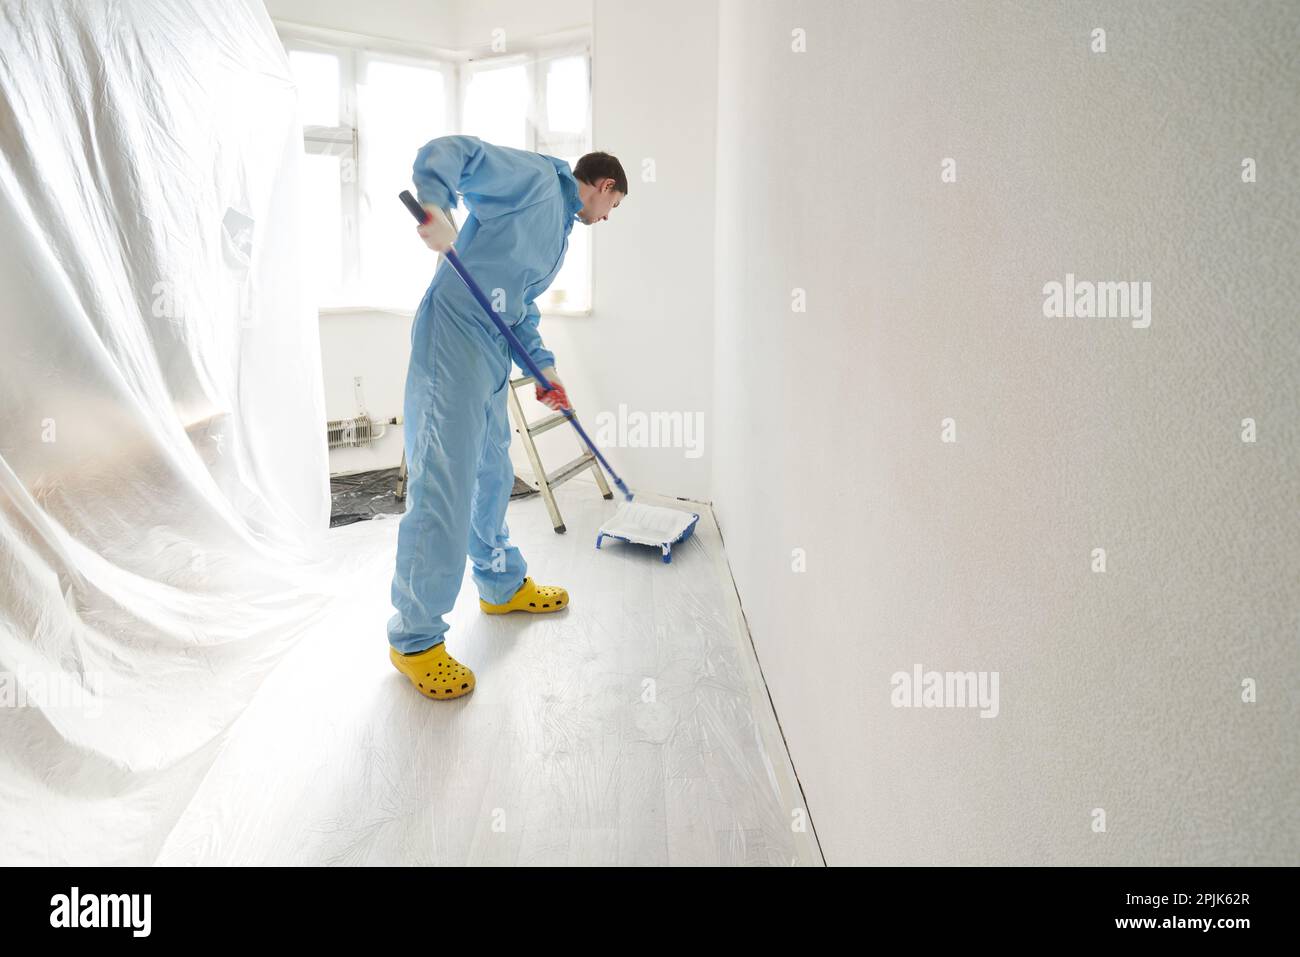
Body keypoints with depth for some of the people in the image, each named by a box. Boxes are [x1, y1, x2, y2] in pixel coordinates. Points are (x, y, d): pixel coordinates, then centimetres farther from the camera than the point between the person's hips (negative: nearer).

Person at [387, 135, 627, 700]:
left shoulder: (560, 228, 26)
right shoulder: (535, 176, -1)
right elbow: (449, 152, -13)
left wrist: (544, 366, 17)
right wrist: (436, 207, -32)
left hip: (493, 356, 10)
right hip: (451, 339, -10)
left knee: (491, 475, 18)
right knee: (442, 488, -11)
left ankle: (503, 585, 36)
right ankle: (414, 638, -3)